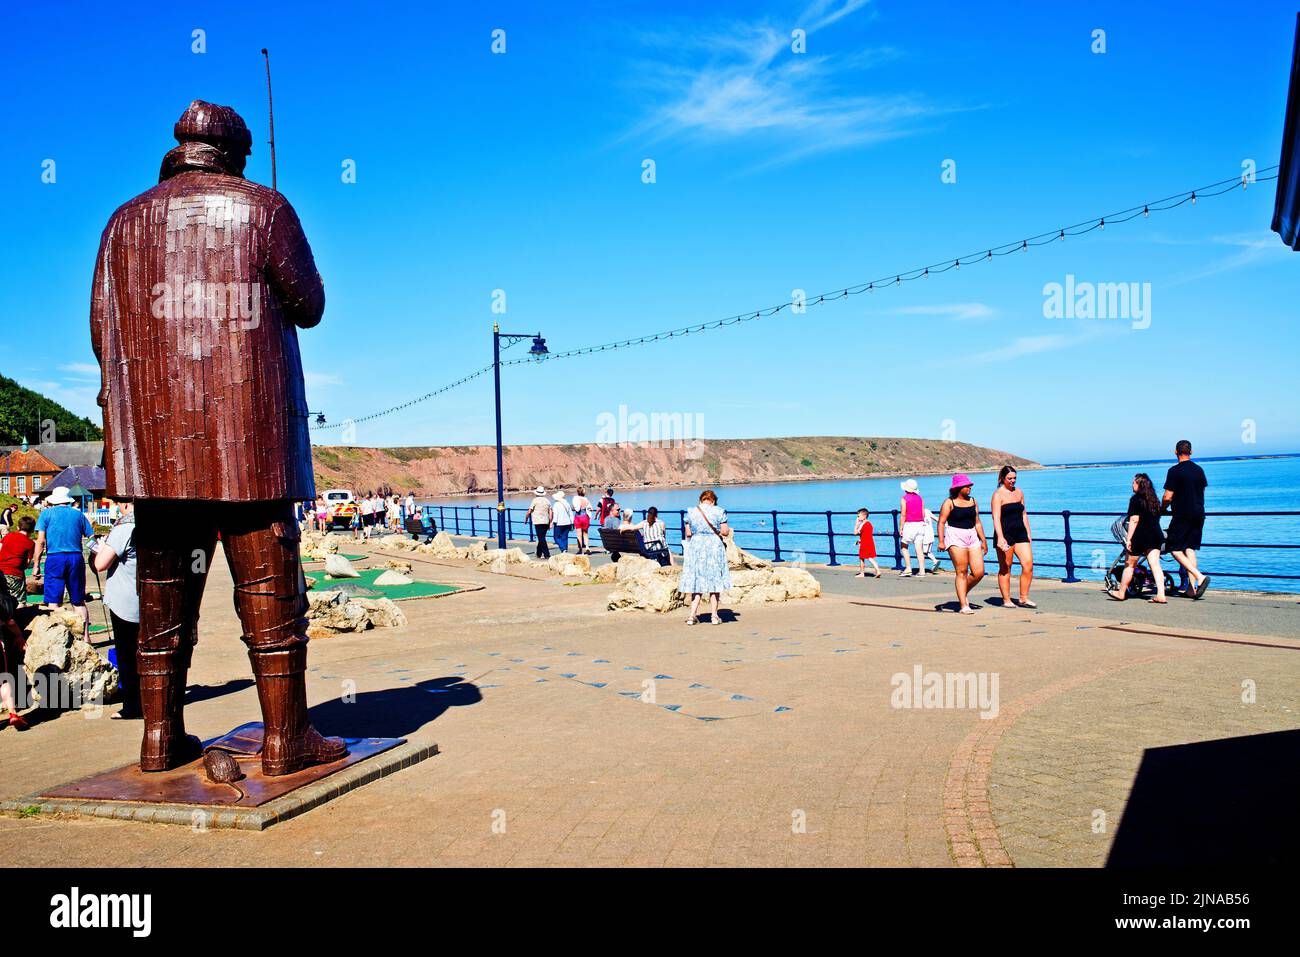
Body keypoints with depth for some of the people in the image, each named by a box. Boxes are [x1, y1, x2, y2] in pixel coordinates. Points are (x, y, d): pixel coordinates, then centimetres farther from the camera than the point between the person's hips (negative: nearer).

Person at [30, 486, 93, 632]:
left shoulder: (47, 513, 5)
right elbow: (92, 538, 10)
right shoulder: (78, 513, 12)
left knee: (53, 602, 0)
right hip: (76, 558, 2)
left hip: (55, 558, -2)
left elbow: (41, 541, -2)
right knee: (79, 602, 9)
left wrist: (36, 564, 2)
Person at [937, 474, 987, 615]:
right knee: (961, 572, -7)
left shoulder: (972, 501, 15)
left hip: (972, 537, 6)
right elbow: (941, 522, -6)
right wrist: (941, 541, -16)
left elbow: (977, 522, 20)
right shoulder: (949, 502, -2)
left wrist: (983, 541, 18)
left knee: (979, 572, -2)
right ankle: (963, 606, -3)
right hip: (956, 538, -6)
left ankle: (964, 592, 24)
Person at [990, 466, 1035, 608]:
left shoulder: (1019, 492, 15)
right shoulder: (998, 495, -6)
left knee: (1028, 564, -4)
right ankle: (1006, 600, 9)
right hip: (1005, 534, -6)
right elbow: (996, 518, -15)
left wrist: (1028, 534, 17)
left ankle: (1024, 598, 4)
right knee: (1005, 568, 1)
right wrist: (1000, 537, -24)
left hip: (1020, 533, 6)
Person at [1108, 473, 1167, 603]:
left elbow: (1134, 520, -16)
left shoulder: (1136, 499, -10)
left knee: (1129, 565, 7)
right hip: (1155, 536, 6)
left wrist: (1128, 539, -15)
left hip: (1140, 537, -6)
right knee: (1155, 565, 2)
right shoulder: (1154, 499, 11)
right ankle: (1160, 595, -6)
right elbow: (1157, 518, 17)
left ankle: (1121, 593, 19)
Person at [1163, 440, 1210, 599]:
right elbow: (1202, 493, 18)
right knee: (1190, 549, 11)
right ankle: (1191, 589, 8)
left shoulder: (1174, 471, -11)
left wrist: (1162, 509, 6)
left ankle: (1199, 577, -18)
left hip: (1182, 515, -7)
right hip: (1199, 514, 7)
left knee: (1175, 550, 0)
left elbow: (1168, 497, -13)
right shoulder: (1199, 470, 9)